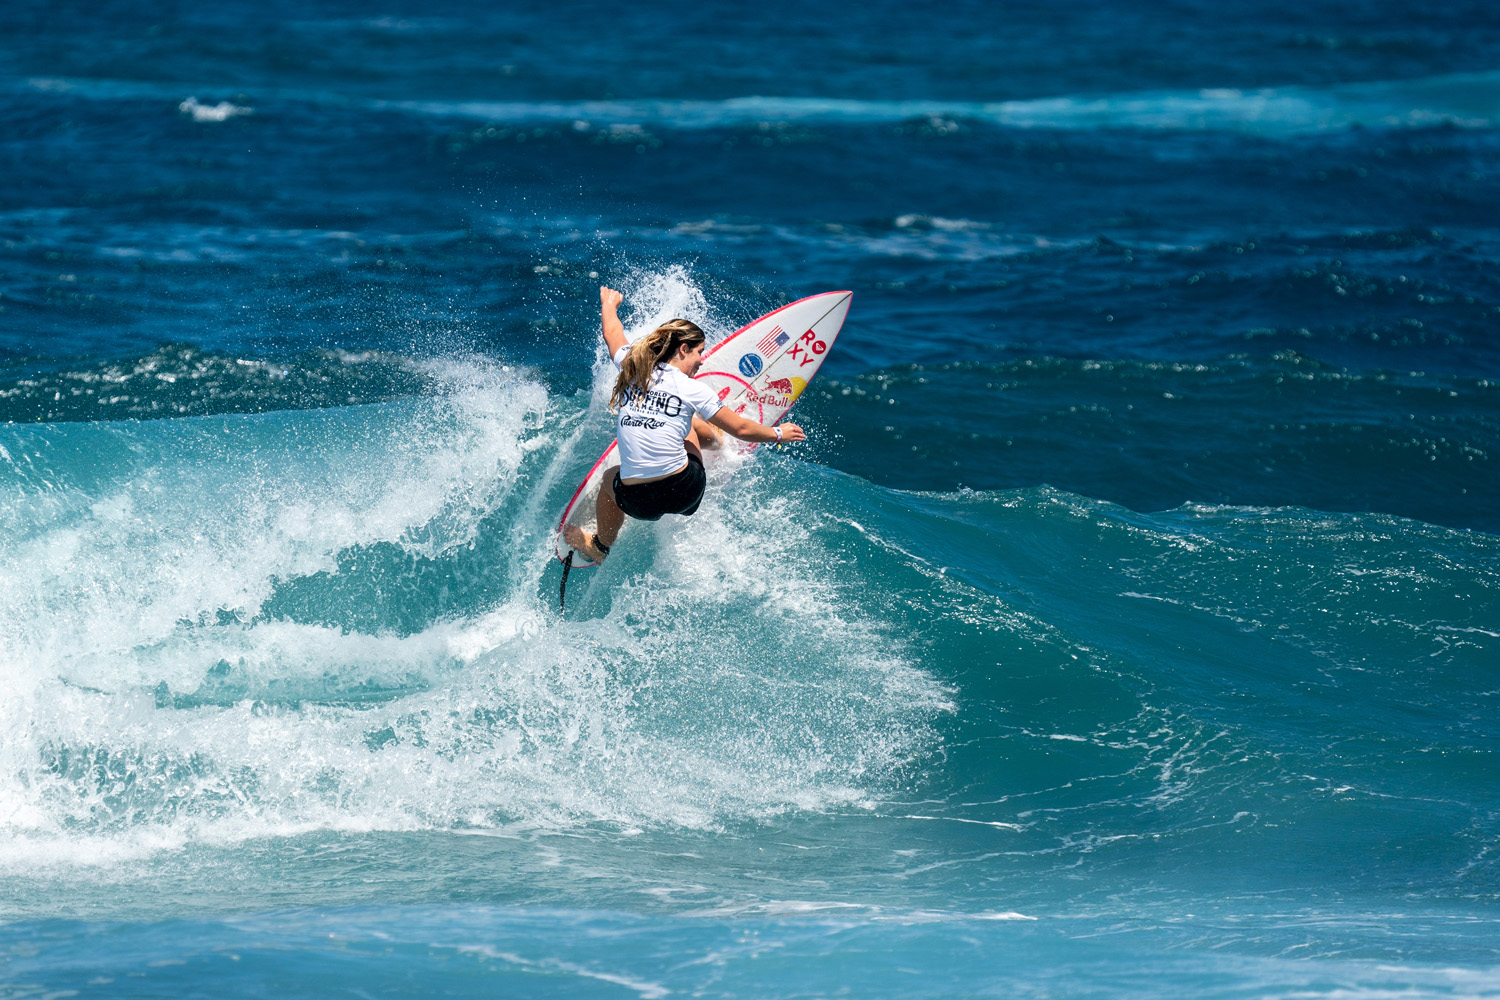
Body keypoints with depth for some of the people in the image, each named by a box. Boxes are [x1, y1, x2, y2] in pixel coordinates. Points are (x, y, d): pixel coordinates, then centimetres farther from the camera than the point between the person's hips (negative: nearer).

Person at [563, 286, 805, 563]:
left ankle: (601, 546, 55)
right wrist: (778, 434, 22)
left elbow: (613, 334, 27)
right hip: (686, 494, -1)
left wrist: (609, 304, 49)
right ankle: (717, 443, 58)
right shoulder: (691, 389, -5)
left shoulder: (631, 369, 4)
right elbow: (740, 428, 3)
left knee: (610, 478, 38)